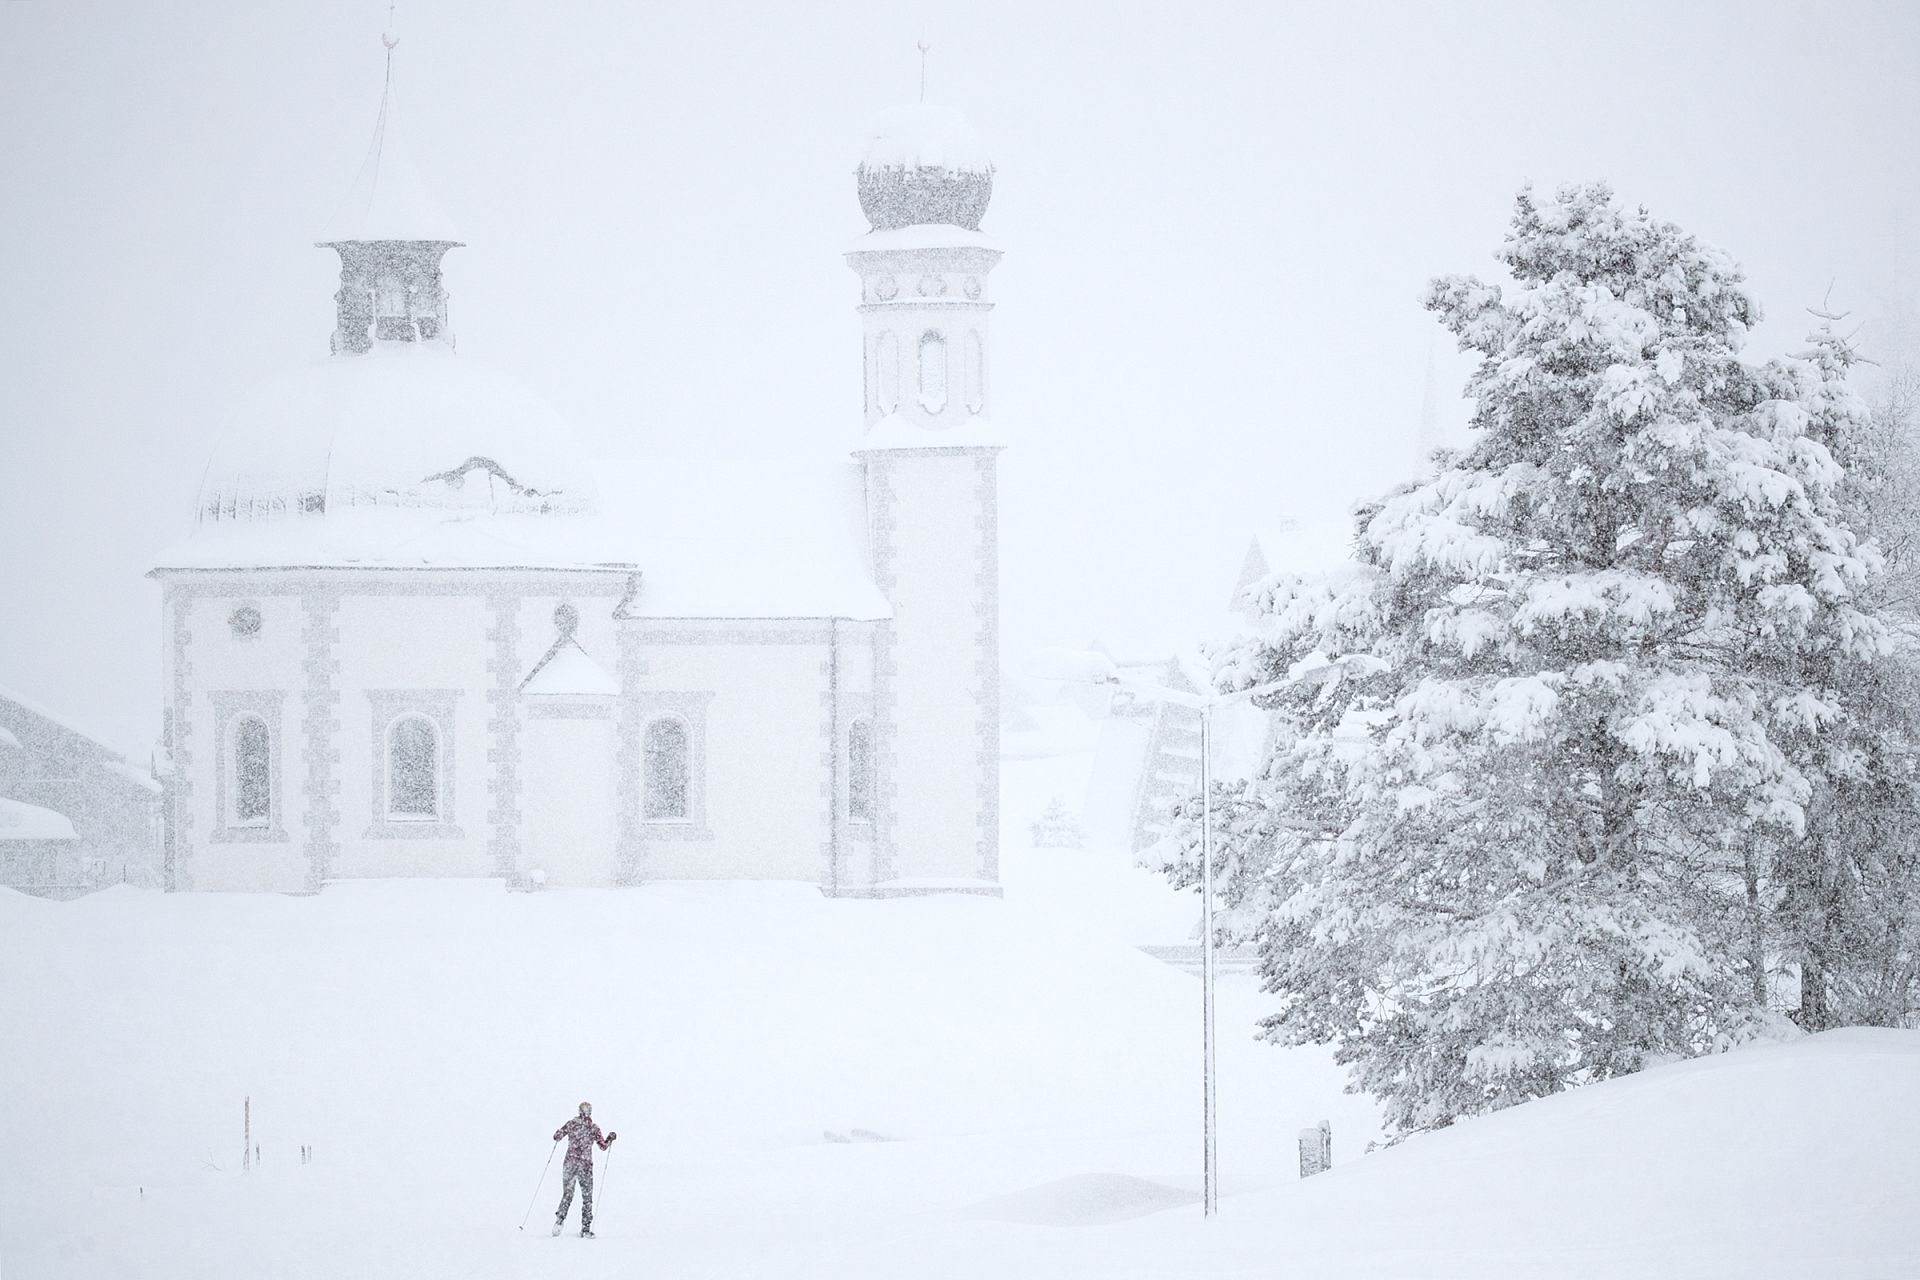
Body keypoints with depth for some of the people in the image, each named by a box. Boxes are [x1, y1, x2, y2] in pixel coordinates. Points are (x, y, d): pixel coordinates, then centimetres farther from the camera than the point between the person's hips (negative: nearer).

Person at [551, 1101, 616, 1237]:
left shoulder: (571, 1124, 1)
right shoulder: (594, 1128, -2)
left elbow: (557, 1136, -1)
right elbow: (603, 1146, 1)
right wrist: (610, 1138, 19)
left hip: (570, 1163, 2)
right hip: (585, 1165, -2)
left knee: (568, 1194, 16)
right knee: (587, 1197, 7)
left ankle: (560, 1220, -1)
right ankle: (585, 1229, 4)